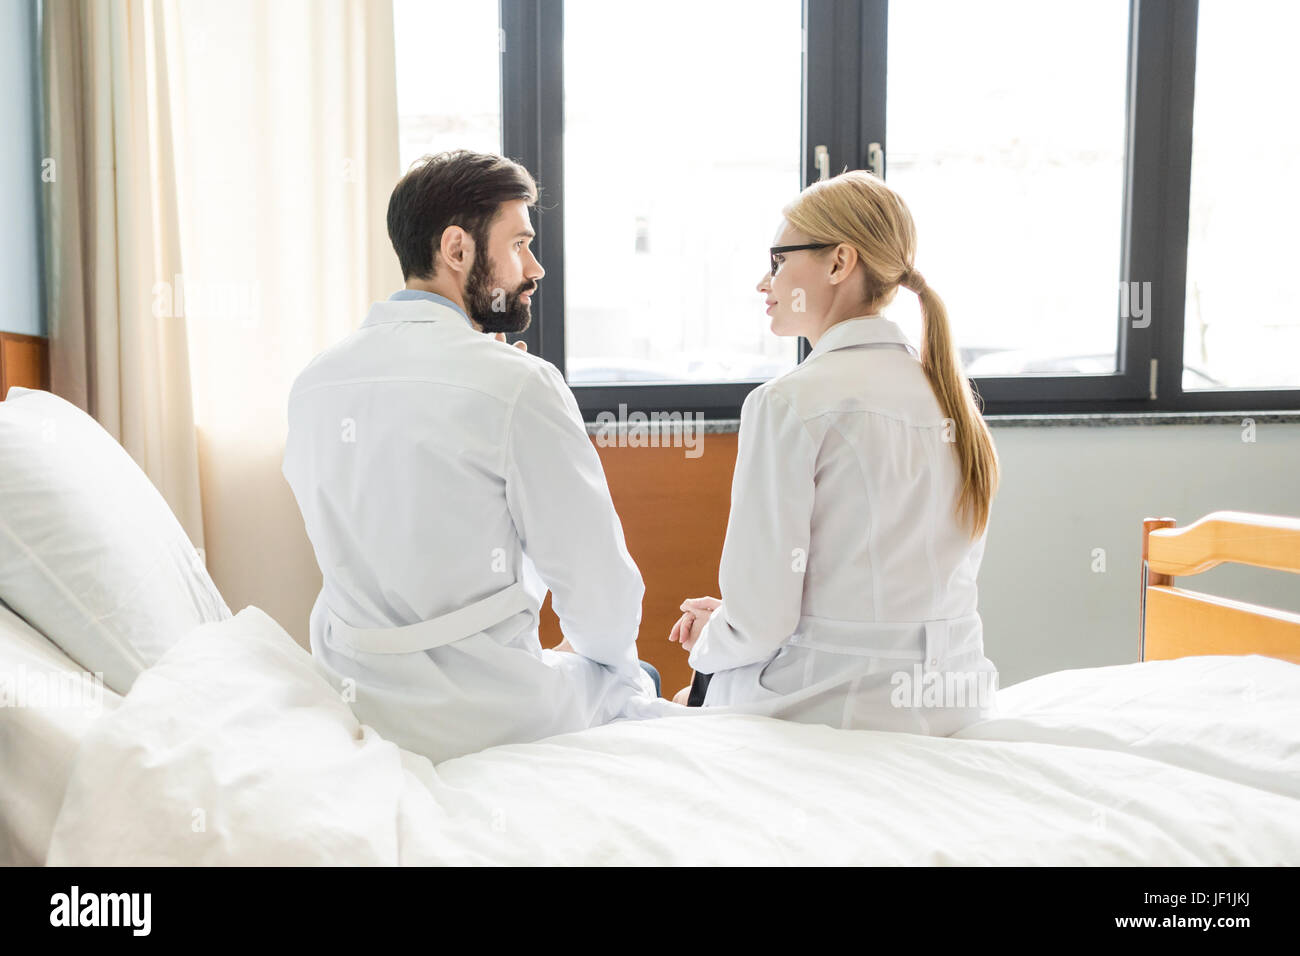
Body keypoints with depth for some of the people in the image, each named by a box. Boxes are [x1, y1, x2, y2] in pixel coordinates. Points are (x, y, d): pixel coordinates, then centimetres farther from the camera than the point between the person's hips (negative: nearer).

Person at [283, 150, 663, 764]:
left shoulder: (311, 383, 1)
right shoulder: (518, 385, -20)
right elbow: (598, 585, -13)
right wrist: (601, 654, 5)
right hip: (482, 720, -7)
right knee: (635, 681, 23)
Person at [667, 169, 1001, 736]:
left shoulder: (789, 404, -18)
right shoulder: (950, 390, 5)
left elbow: (759, 625, -18)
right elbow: (896, 574, 11)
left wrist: (709, 641, 6)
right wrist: (732, 616, 14)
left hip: (837, 709, -7)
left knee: (685, 703, 20)